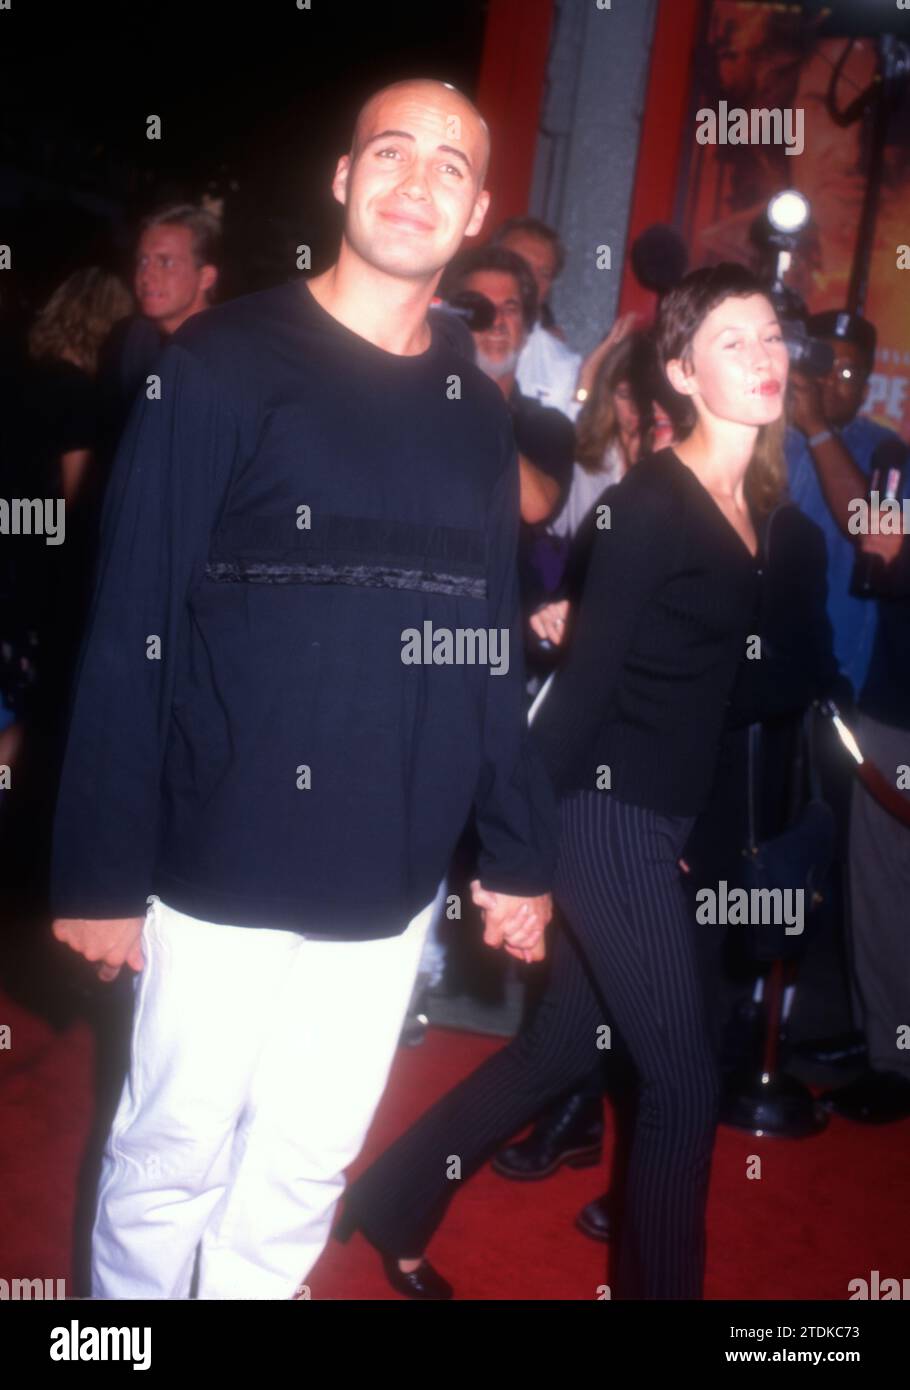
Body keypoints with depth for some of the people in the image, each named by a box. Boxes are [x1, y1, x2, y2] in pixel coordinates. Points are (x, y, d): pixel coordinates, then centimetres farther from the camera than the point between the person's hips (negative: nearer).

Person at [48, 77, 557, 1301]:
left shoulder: (476, 412, 9)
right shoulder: (220, 365, -5)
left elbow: (491, 650, 11)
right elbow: (130, 632, -9)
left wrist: (520, 852, 10)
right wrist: (101, 872, -11)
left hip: (392, 885, 4)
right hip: (223, 874, -4)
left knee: (303, 1169, 16)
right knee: (172, 1160, 11)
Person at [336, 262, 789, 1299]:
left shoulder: (750, 508, 10)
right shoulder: (649, 503, -14)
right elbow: (586, 678, -17)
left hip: (661, 819, 8)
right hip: (610, 814, -8)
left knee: (563, 1046, 16)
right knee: (685, 1076, 0)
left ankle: (390, 1204, 33)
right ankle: (655, 1282, 19)